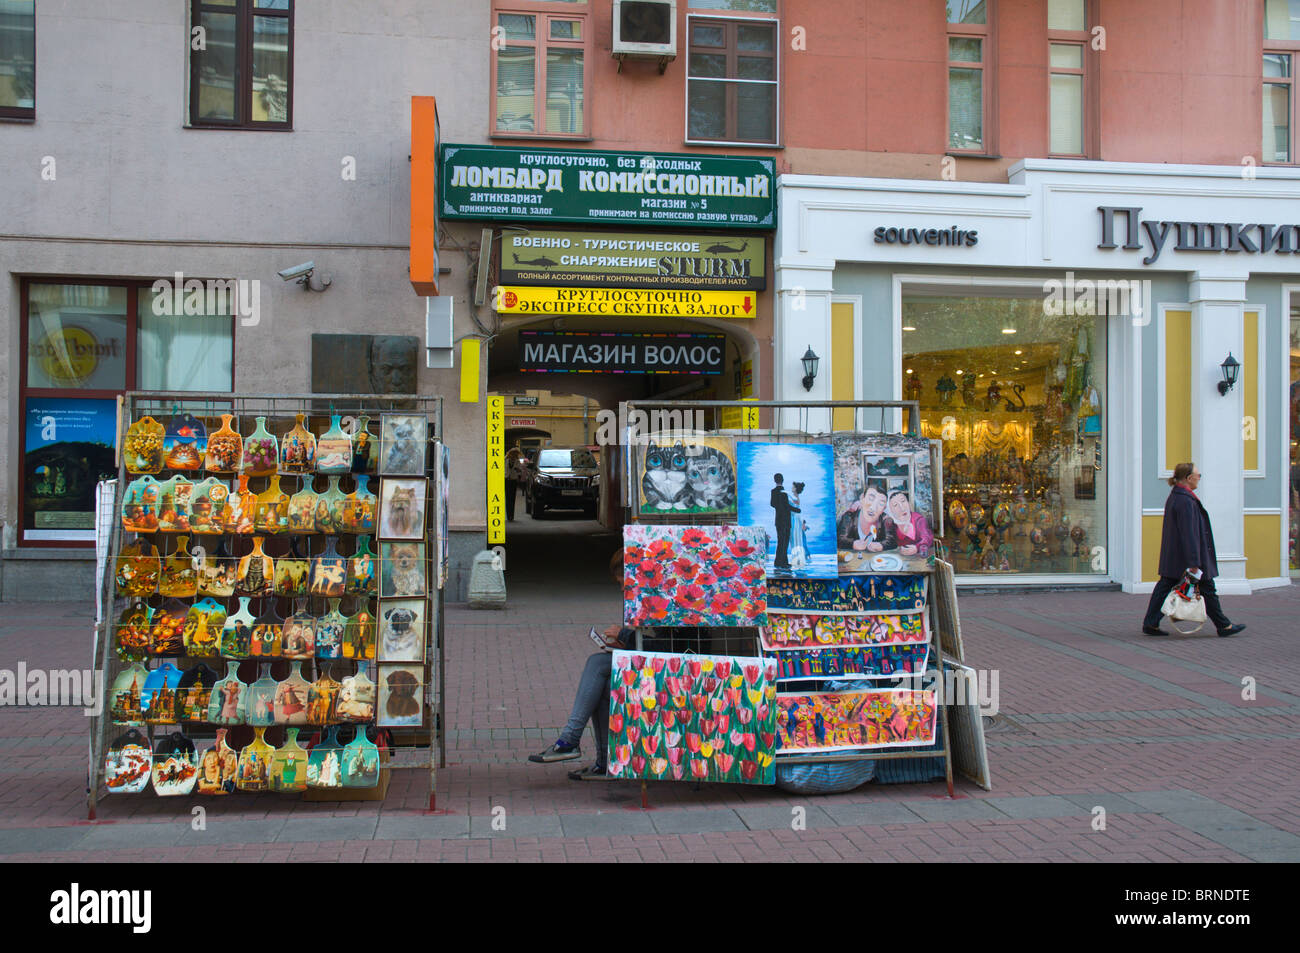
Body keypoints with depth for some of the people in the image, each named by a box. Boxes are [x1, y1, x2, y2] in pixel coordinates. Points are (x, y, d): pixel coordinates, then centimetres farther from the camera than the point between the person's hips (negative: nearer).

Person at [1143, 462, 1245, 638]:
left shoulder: (1175, 496, 11)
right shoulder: (1185, 500, -21)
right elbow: (1188, 533, -25)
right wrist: (1193, 562, -25)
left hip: (1172, 556, 10)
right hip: (1184, 555, -10)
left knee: (1165, 587, 7)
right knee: (1206, 589, 4)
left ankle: (1150, 624, 4)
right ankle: (1223, 626, 16)